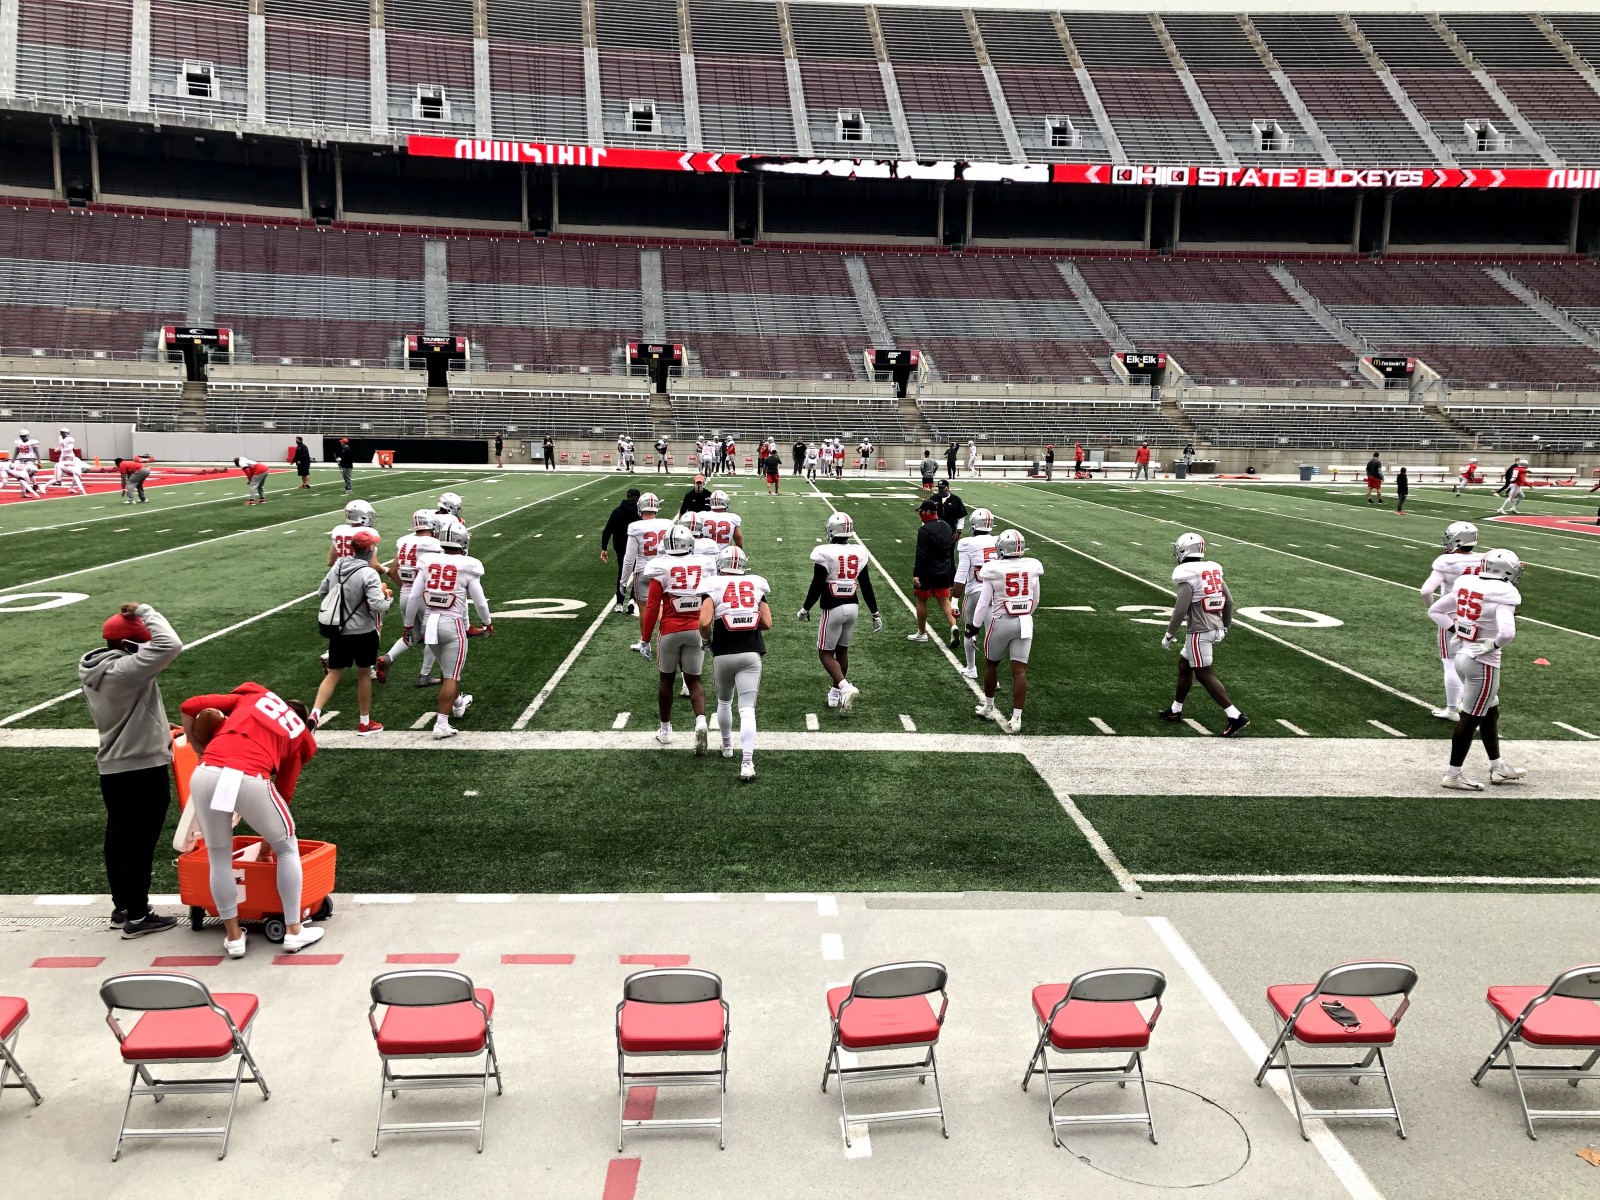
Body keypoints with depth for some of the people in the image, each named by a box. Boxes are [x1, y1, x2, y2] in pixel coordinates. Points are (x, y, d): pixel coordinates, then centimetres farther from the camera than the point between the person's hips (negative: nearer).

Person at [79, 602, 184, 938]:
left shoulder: (92, 671, 7)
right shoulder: (125, 670, -22)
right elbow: (170, 646, -31)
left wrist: (159, 730, 20)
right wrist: (145, 612, -18)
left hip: (111, 767, 9)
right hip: (144, 768, -9)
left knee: (117, 836, 17)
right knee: (142, 841, -1)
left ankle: (121, 907, 30)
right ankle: (137, 917, 6)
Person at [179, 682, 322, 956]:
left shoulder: (251, 696, 29)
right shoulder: (299, 737, 27)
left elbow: (190, 707, 19)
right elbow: (283, 791, 26)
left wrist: (201, 749, 32)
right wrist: (270, 835, 35)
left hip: (205, 774, 2)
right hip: (250, 779, -1)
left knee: (219, 858, 22)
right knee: (287, 848, 23)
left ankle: (234, 938, 30)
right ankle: (294, 932, 26)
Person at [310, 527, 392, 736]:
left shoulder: (338, 566, 0)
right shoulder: (369, 574, -20)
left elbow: (322, 591, 11)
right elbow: (378, 605, -26)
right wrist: (389, 597, -6)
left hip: (337, 630, 5)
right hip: (362, 632, -5)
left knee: (334, 673, 13)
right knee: (363, 674, 11)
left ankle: (315, 713, -5)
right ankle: (365, 723, 22)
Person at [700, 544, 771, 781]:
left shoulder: (714, 586, -2)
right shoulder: (756, 584, 6)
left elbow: (704, 622, -13)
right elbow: (767, 623, 4)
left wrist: (707, 638, 8)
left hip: (723, 655, 0)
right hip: (751, 654, 0)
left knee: (724, 701, 24)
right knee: (747, 709, -3)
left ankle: (727, 745, 42)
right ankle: (748, 762, -16)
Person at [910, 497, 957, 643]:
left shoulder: (925, 530, -19)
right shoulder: (946, 527, 5)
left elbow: (921, 555, -22)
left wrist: (916, 574, -20)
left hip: (928, 572, -7)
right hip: (944, 571, 7)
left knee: (921, 600, 9)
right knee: (944, 600, 12)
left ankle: (922, 633, 19)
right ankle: (954, 625, -8)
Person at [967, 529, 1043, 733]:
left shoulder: (994, 570, -11)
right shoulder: (1032, 567, -1)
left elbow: (984, 603, -8)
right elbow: (1035, 601, 10)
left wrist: (975, 625, 4)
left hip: (1000, 622, -2)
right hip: (1025, 622, 2)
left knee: (991, 664, 19)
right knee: (1019, 670, 1)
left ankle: (988, 707, 32)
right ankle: (1016, 718, -2)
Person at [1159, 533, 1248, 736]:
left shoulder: (1187, 575, -15)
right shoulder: (1212, 570, 8)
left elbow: (1181, 609, -19)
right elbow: (1229, 600, 12)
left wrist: (1169, 635, -10)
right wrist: (1226, 626, 23)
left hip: (1199, 631, -9)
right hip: (1216, 628, 9)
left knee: (1204, 674, -2)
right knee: (1184, 664, 20)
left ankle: (1235, 716, -6)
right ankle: (1175, 711, 29)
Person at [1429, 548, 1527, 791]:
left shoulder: (1466, 584, 3)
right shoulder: (1502, 595, -18)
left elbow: (1434, 610, 11)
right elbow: (1507, 632, -32)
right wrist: (1494, 645, -14)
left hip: (1463, 655, 8)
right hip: (1483, 662, -8)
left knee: (1490, 713, 21)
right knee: (1470, 718, 2)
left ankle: (1497, 767, 33)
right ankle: (1453, 775, 10)